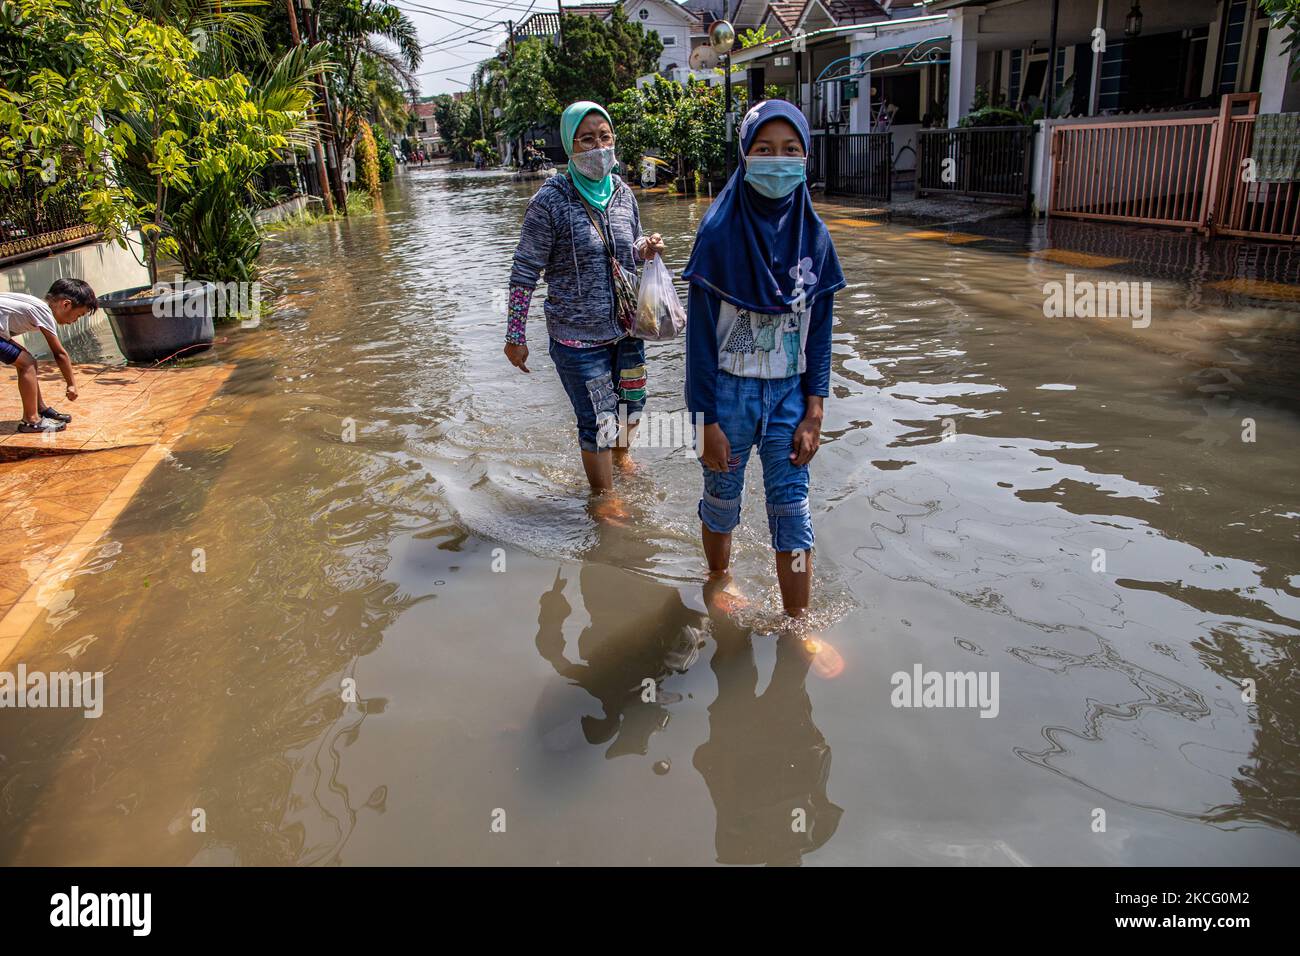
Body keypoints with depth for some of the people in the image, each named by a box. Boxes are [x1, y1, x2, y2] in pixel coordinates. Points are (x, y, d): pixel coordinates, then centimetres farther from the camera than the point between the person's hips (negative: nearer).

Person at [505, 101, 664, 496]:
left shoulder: (622, 192, 3)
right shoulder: (550, 201, -13)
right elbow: (524, 273, -10)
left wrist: (646, 248, -6)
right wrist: (515, 336, -10)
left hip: (626, 328, 6)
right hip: (578, 336, -6)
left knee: (632, 402, 21)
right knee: (598, 422, 2)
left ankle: (621, 455, 52)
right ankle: (604, 496, 25)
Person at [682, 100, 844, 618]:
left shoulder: (813, 234, 0)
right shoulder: (719, 231, -11)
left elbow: (819, 329, 5)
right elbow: (701, 330, -10)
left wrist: (814, 412, -2)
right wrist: (708, 422, -12)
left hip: (790, 392, 3)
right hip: (730, 390, -2)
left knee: (792, 511, 5)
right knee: (722, 499, 14)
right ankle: (718, 583, 42)